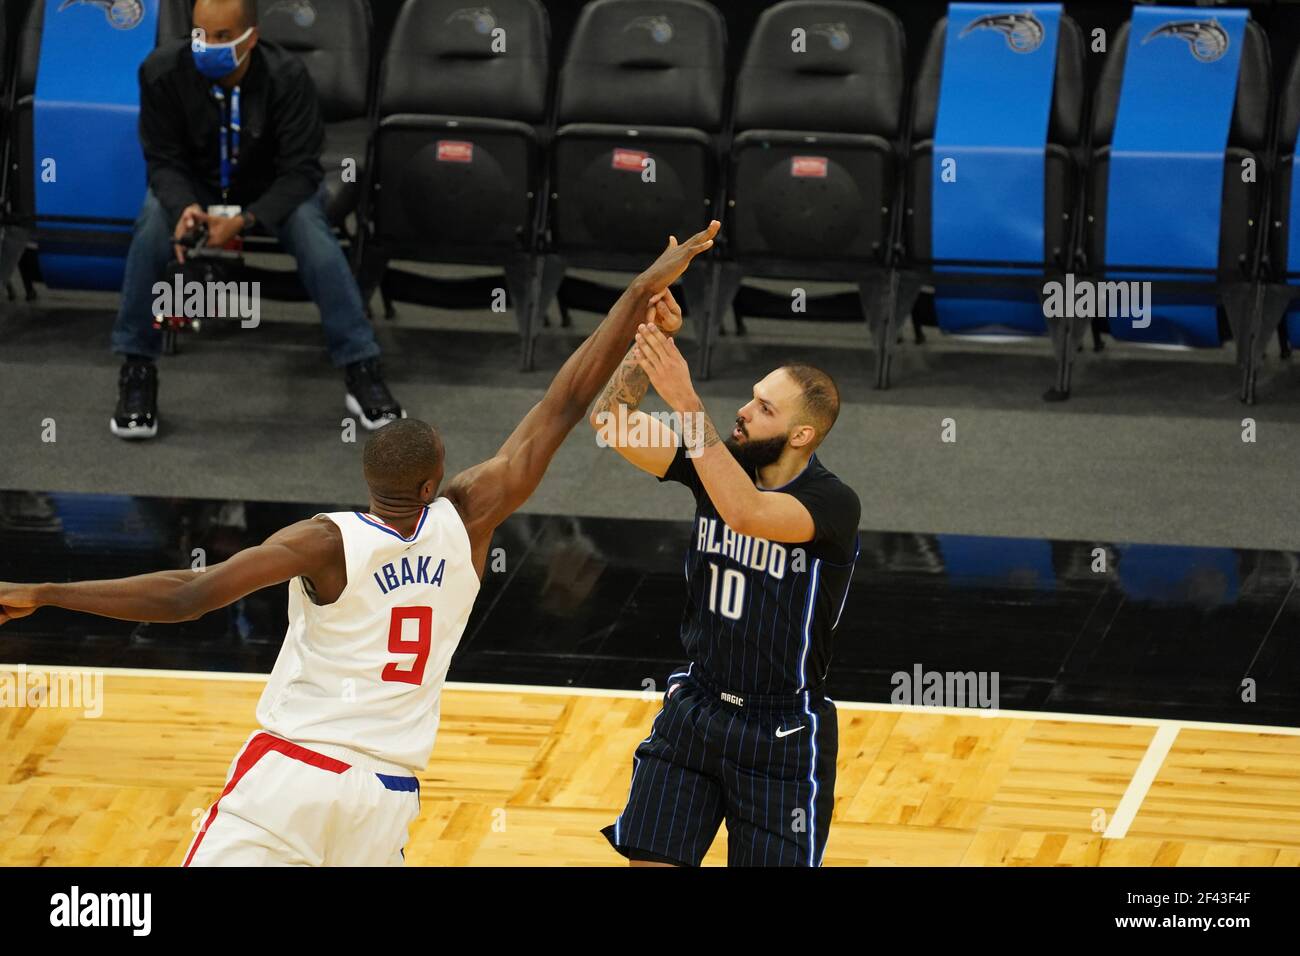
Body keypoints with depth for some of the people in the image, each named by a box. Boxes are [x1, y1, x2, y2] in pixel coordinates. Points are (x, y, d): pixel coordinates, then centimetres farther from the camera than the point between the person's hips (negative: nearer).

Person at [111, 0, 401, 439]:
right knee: (151, 233, -29)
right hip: (193, 184, 1)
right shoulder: (162, 72, -24)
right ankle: (137, 373, -15)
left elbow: (300, 171, -22)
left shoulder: (287, 77, -27)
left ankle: (362, 372, -17)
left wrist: (245, 220, -37)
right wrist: (184, 207, -38)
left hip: (274, 186, -1)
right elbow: (164, 160, -14)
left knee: (316, 240, -29)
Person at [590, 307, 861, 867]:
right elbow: (611, 422, -9)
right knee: (650, 859, 2)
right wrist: (652, 339, -23)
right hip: (695, 707, 5)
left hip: (783, 733, -5)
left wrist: (685, 399, -41)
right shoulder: (720, 462, -4)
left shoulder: (833, 504, -21)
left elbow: (745, 512, -40)